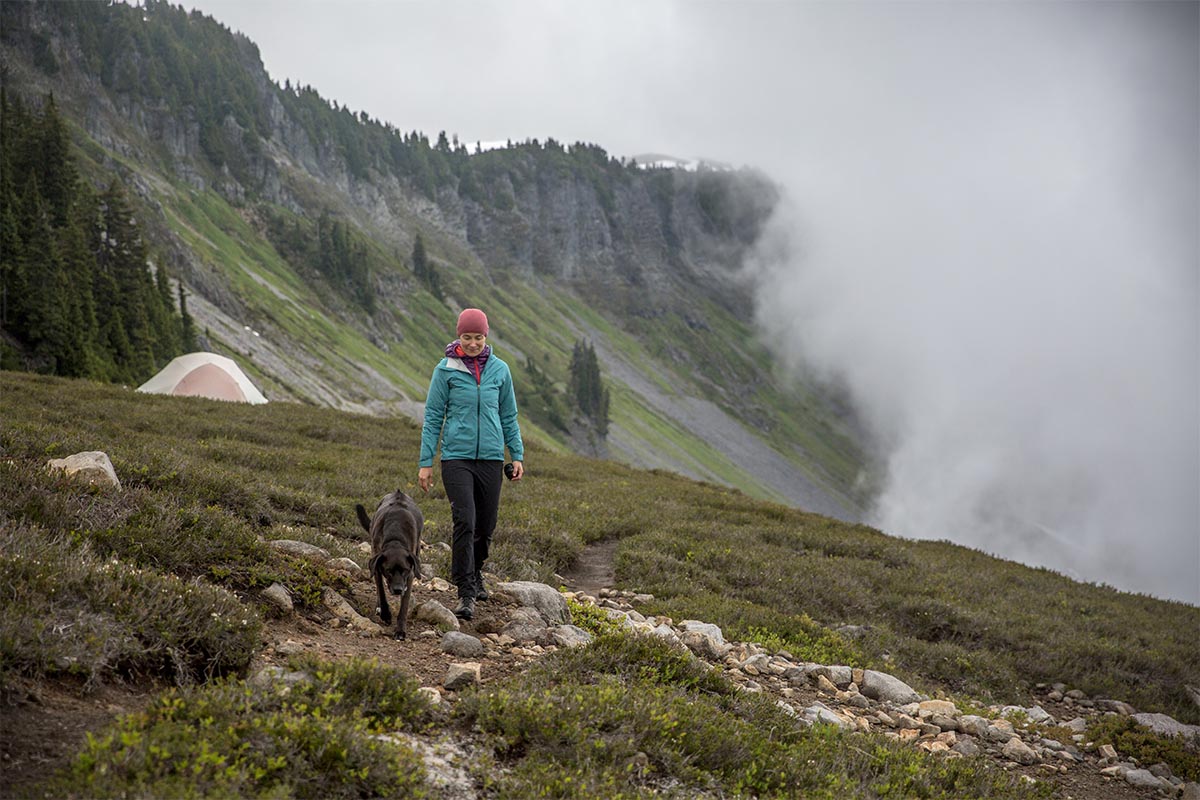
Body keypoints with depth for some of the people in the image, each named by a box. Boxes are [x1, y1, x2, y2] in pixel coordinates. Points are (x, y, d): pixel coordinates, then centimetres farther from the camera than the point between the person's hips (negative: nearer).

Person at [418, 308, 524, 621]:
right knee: (465, 522, -15)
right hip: (456, 457, -3)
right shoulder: (446, 370, -1)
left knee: (486, 525, 10)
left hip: (490, 457, 3)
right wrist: (425, 462, -2)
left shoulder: (499, 370, 6)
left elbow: (508, 416, 14)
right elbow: (433, 417, 1)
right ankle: (466, 593, -10)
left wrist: (518, 455, 8)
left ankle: (474, 574, 37)